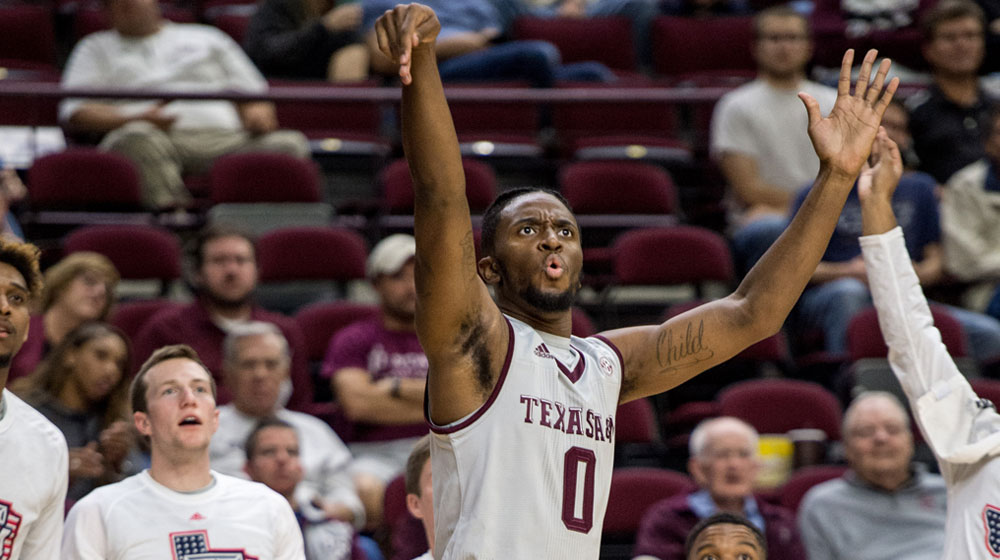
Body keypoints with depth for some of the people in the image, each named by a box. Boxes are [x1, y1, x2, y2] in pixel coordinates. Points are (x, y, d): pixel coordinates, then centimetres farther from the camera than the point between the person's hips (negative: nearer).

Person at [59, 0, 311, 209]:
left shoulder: (206, 38, 31)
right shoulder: (96, 48, 26)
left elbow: (251, 90, 28)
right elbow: (75, 113, 12)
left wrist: (259, 113, 1)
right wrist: (138, 119, -7)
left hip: (221, 136, 2)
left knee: (290, 143, -27)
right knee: (139, 139, -40)